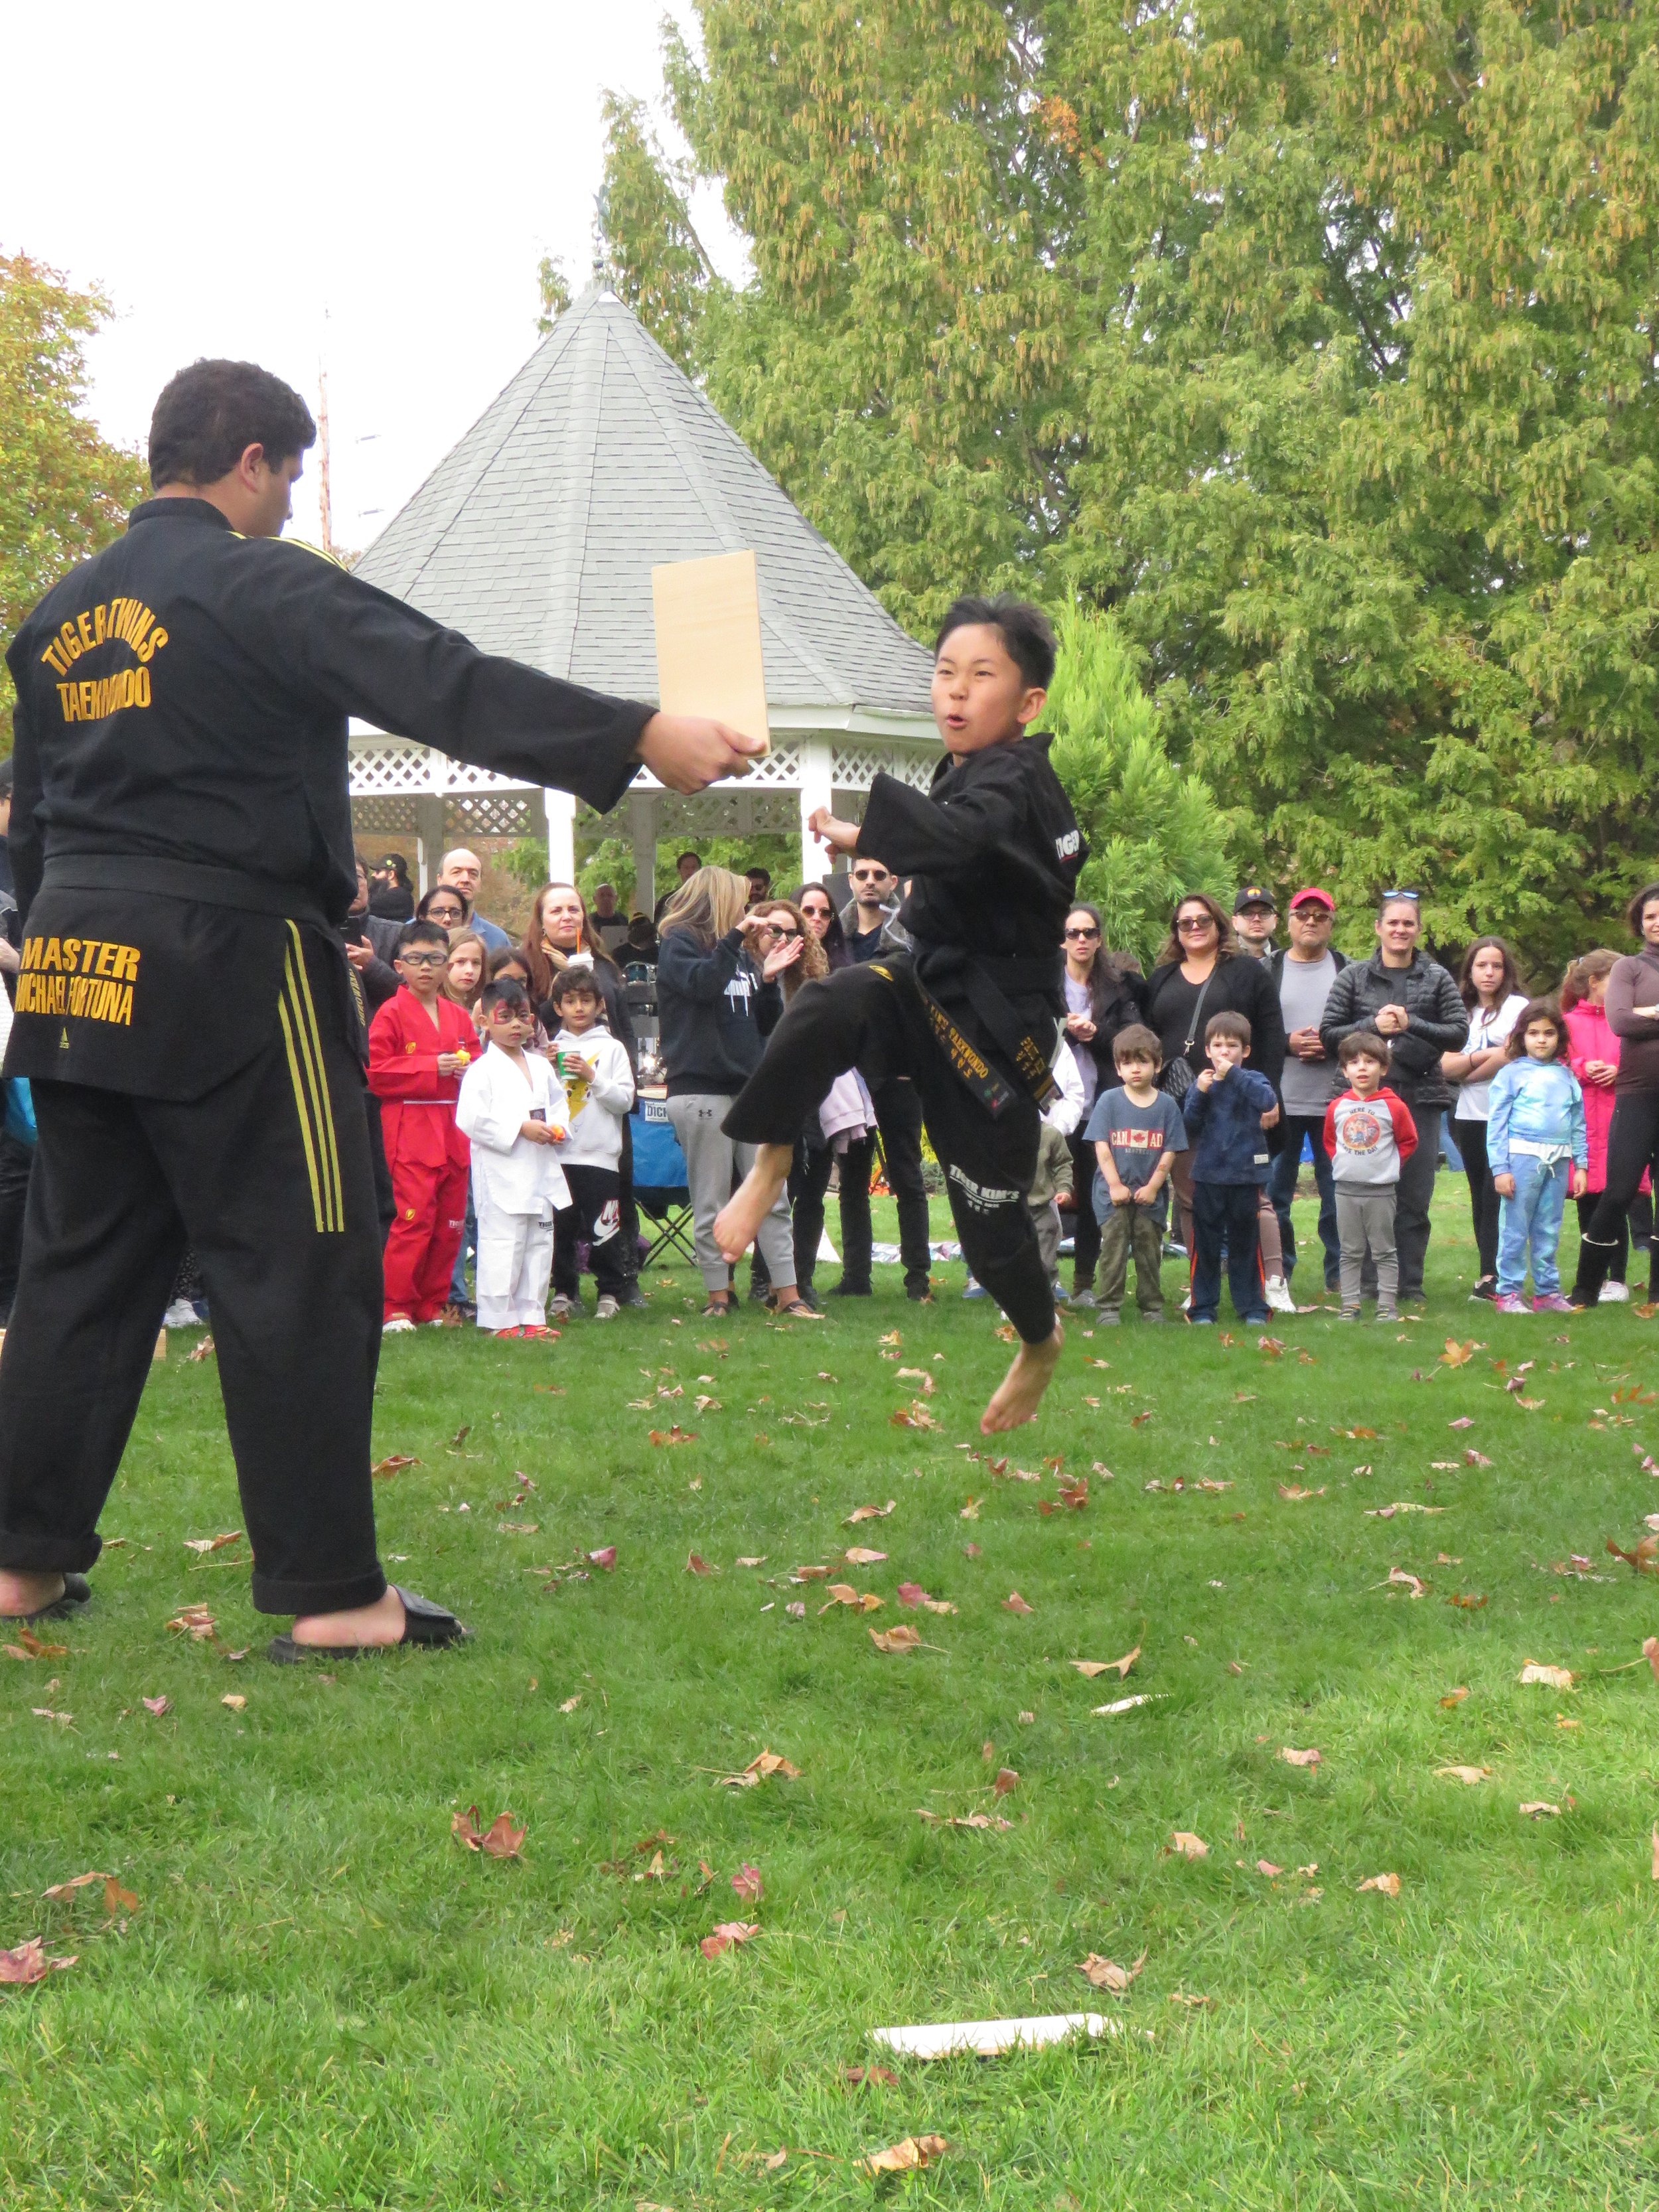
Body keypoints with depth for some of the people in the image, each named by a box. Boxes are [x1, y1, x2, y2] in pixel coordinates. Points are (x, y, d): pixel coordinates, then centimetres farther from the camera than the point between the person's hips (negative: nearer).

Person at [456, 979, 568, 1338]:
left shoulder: (540, 1066, 13)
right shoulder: (483, 1070, -8)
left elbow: (558, 1103, 22)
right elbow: (471, 1119, -17)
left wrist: (558, 1127, 0)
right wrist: (521, 1129, -18)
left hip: (540, 1172, 7)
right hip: (501, 1176, -7)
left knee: (539, 1246, 10)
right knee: (503, 1246, -6)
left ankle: (532, 1315, 18)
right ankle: (500, 1320, 0)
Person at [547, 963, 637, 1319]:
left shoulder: (612, 1048, 4)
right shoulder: (552, 1049, 11)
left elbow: (625, 1100, -3)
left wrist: (592, 1076, -12)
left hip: (600, 1154, -2)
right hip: (558, 1153, 2)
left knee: (602, 1230, -1)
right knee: (560, 1228, 5)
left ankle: (610, 1293, 11)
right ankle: (563, 1292, 17)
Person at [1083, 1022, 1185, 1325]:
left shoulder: (1166, 1105, 3)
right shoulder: (1109, 1101, 1)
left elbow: (1170, 1151, 1)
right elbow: (1101, 1146, -3)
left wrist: (1152, 1187, -7)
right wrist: (1115, 1185, -9)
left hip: (1149, 1194, 1)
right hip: (1113, 1194, -1)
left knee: (1150, 1249, 6)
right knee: (1113, 1249, -2)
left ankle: (1152, 1307, 16)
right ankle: (1108, 1308, 2)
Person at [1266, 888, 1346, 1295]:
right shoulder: (1266, 972, 7)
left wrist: (1332, 1045, -12)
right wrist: (1288, 1043, -11)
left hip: (1335, 1103, 0)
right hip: (1279, 1101, 0)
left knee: (1339, 1195, 3)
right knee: (1274, 1193, 4)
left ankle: (1340, 1275, 12)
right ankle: (1276, 1275, 14)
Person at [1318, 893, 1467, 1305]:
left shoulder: (1436, 978, 8)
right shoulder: (1354, 976, 7)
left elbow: (1459, 1032, 0)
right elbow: (1328, 1032, 3)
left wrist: (1410, 1024, -14)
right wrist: (1373, 1026, -13)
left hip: (1421, 1097, 0)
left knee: (1414, 1198, 1)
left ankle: (1409, 1283, 7)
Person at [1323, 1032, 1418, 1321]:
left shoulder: (1394, 1106, -4)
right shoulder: (1337, 1107, 4)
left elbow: (1408, 1141, 7)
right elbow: (1328, 1140, 20)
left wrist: (1389, 1164, -1)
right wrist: (1340, 1161, 7)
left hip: (1381, 1190, -3)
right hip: (1346, 1189, 3)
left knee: (1384, 1251, 3)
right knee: (1350, 1252, 7)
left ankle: (1387, 1305, 6)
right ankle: (1350, 1305, 11)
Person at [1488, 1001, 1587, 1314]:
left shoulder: (1567, 1077, 11)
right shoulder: (1511, 1073, -1)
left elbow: (1578, 1125, 16)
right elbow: (1497, 1124, -3)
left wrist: (1581, 1165, 11)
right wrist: (1500, 1168, -9)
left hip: (1558, 1162, 4)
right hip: (1522, 1157, -4)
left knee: (1549, 1231, 10)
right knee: (1515, 1230, -1)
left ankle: (1547, 1291, 18)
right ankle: (1508, 1293, 4)